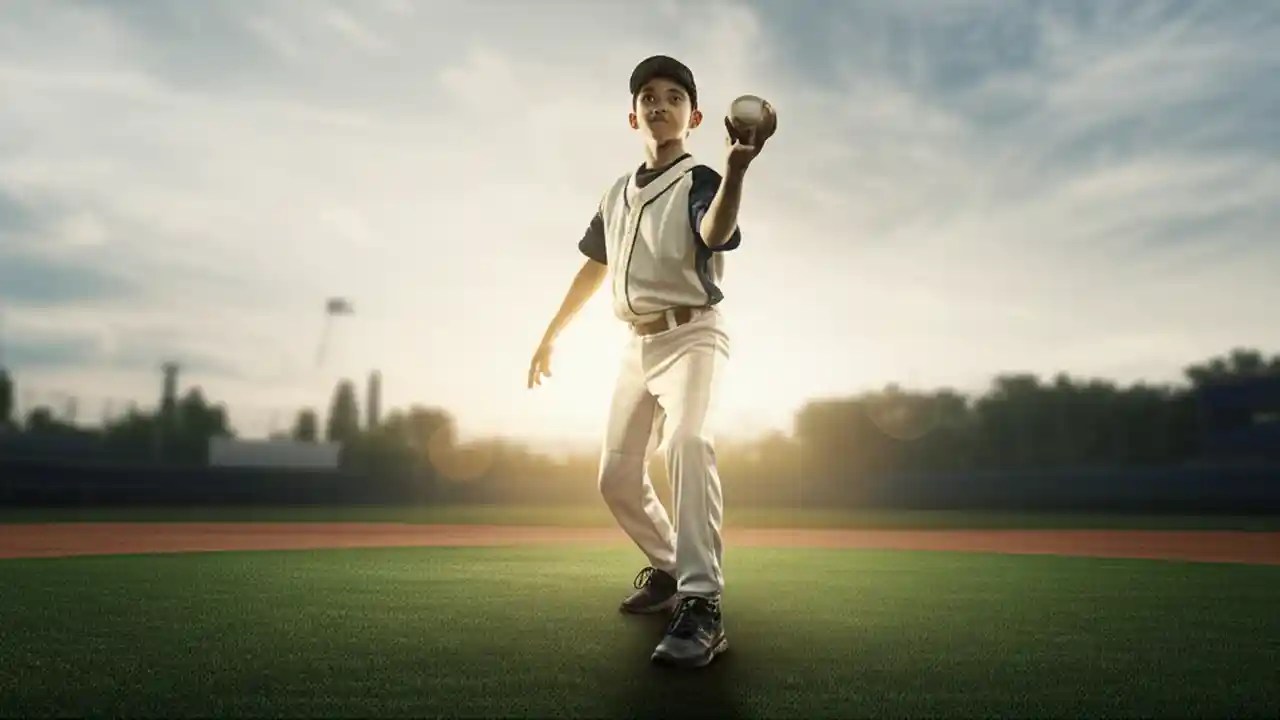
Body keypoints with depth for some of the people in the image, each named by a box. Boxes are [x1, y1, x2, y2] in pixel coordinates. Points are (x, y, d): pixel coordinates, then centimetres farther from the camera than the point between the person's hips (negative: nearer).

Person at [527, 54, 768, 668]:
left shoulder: (699, 180, -7)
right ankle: (668, 568, 30)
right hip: (637, 344, 7)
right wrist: (550, 336, 22)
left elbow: (714, 234, -30)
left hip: (691, 335, -7)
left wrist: (735, 170, -49)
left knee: (687, 440, -33)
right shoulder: (617, 194, 14)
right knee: (616, 476, 8)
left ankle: (700, 605, -35)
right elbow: (595, 267, 21)